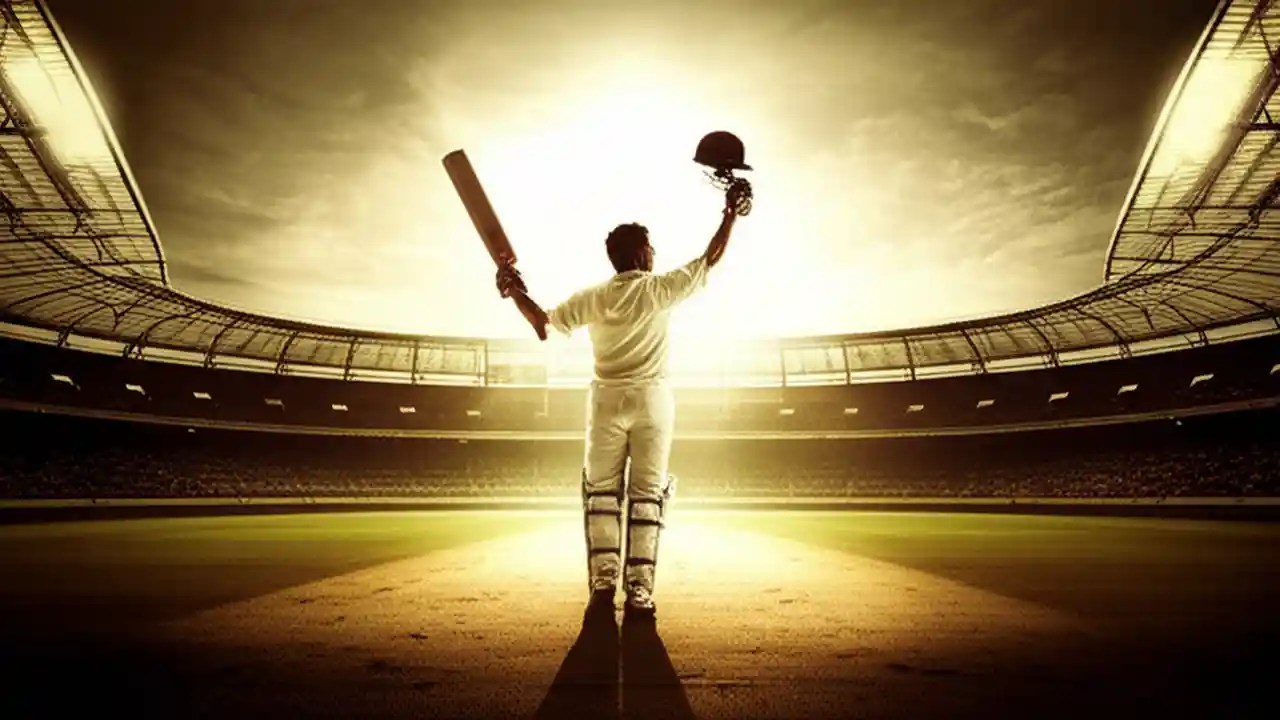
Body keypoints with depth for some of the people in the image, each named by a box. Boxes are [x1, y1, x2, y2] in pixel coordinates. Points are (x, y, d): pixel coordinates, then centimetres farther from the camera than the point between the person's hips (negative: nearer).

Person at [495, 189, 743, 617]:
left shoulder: (593, 298, 1)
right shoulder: (658, 289, -4)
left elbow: (543, 324, 5)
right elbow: (711, 258, 4)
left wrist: (516, 292, 15)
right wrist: (730, 214, 15)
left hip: (606, 400, 2)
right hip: (652, 399, -1)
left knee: (601, 491, 10)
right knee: (646, 493, 3)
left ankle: (603, 581, 3)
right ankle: (639, 590, 1)